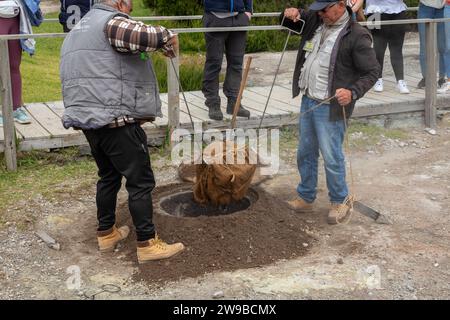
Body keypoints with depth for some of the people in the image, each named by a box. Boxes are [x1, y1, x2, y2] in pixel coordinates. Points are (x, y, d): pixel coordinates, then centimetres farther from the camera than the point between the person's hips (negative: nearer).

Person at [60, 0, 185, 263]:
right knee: (141, 181, -3)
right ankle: (148, 244, 0)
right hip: (115, 119, -9)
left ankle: (106, 233, 28)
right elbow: (144, 35, -28)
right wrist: (168, 38, -9)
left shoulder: (80, 29, 24)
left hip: (86, 117, 10)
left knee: (109, 175, 21)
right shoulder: (112, 22, -8)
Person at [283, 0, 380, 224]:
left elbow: (372, 71, -12)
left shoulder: (357, 36, -13)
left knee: (331, 157, -2)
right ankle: (306, 198, 32)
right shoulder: (315, 21, 6)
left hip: (331, 107, -7)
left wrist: (353, 93, -28)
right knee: (305, 153, 16)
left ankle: (340, 201, 19)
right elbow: (295, 21, 25)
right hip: (307, 101, 7)